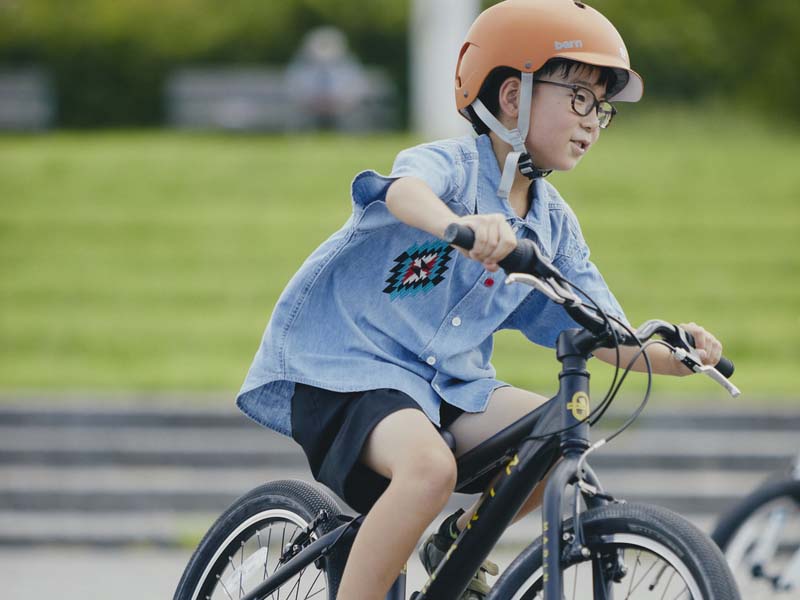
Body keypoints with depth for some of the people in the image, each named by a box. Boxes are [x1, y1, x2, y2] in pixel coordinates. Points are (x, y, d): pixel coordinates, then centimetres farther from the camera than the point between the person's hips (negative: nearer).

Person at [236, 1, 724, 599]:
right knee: (430, 466, -34)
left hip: (446, 380, 7)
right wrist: (459, 225, -65)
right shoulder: (451, 165, -16)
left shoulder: (552, 224, 6)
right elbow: (406, 192, -41)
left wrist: (673, 354, -15)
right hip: (343, 366, -7)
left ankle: (460, 542, 12)